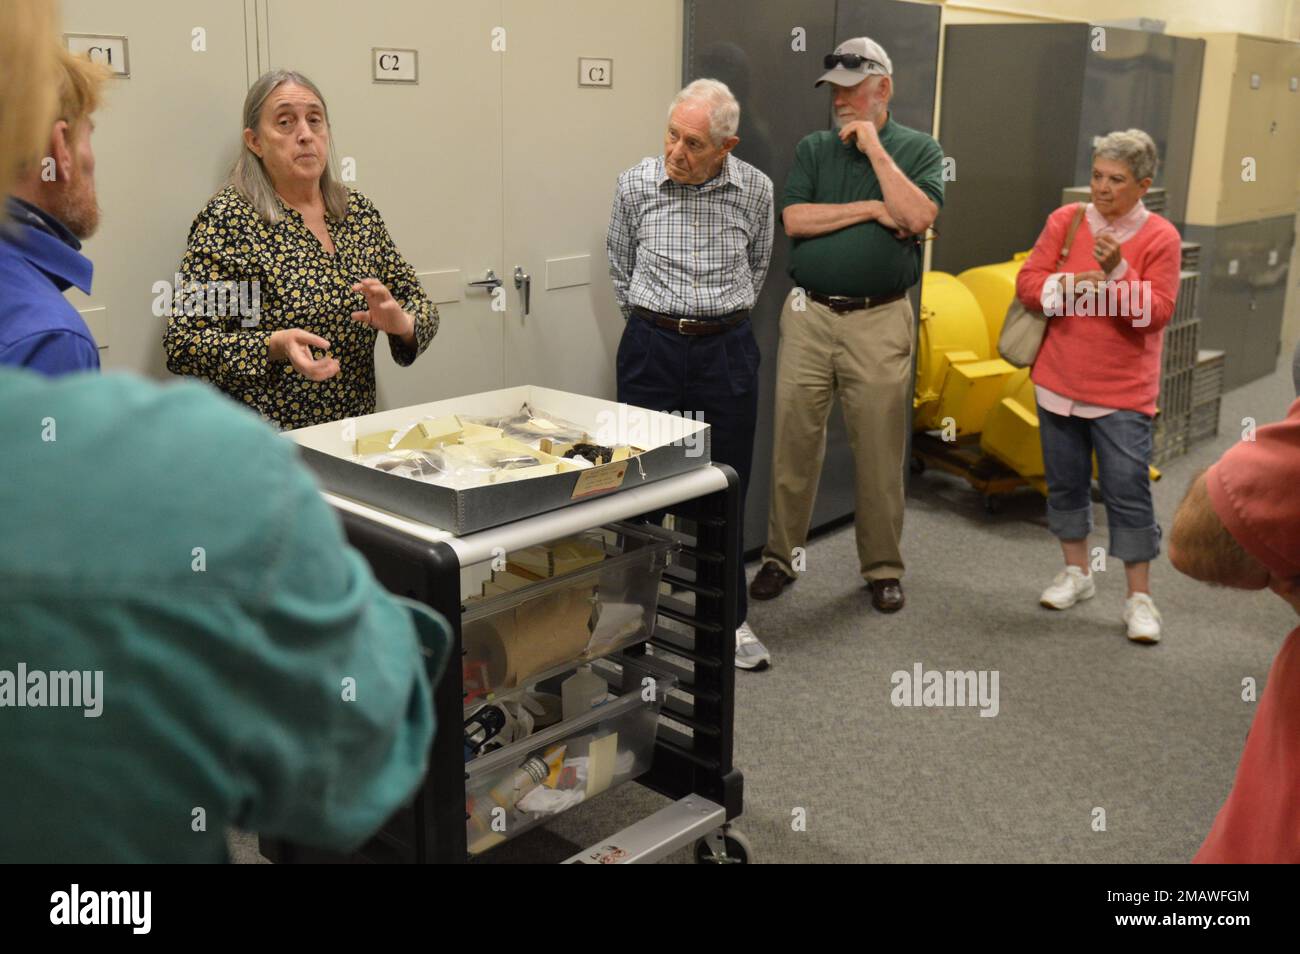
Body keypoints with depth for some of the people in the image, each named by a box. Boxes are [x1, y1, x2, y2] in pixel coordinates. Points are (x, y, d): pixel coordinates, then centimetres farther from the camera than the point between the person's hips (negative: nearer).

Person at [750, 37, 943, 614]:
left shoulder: (919, 149, 5)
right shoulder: (812, 149, 10)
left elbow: (918, 218, -12)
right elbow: (794, 220, -4)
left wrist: (875, 149, -9)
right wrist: (872, 209, -7)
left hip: (880, 322, -2)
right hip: (809, 315, 2)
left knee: (880, 452, 3)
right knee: (794, 442, 4)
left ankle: (882, 567, 17)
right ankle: (781, 556, 17)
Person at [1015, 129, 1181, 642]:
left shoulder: (1160, 238, -6)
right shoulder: (1065, 220, 2)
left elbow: (1157, 312, -11)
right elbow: (1027, 281, 0)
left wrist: (1117, 272, -24)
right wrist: (1067, 285, -19)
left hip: (1121, 393, -3)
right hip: (1059, 381, 3)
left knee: (1129, 492, -3)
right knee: (1065, 483, 14)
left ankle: (1139, 598, 9)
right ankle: (1076, 572, 32)